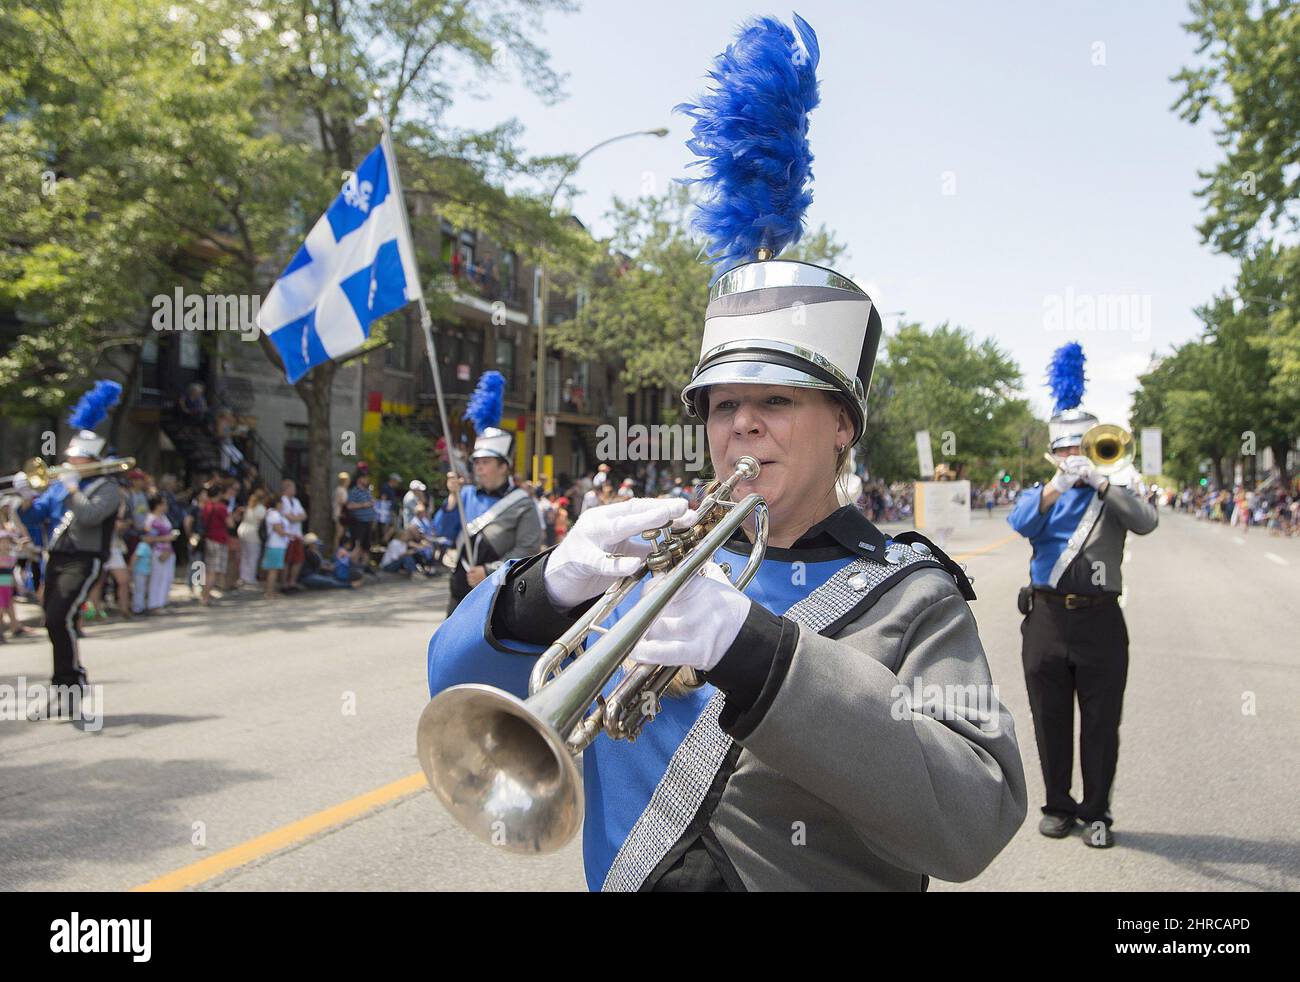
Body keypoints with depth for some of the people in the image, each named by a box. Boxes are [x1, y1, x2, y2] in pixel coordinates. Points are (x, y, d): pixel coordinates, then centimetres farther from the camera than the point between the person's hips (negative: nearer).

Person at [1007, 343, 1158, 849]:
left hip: (1100, 621, -1)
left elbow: (1146, 521, -12)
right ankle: (1058, 806, 21)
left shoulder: (1114, 493, 10)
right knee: (1050, 722, 7)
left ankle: (1096, 813, 15)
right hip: (1047, 620, 1)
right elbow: (1022, 522, -12)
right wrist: (1058, 485, -27)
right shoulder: (1040, 493, 11)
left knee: (1101, 724, 3)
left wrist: (1099, 481, -20)